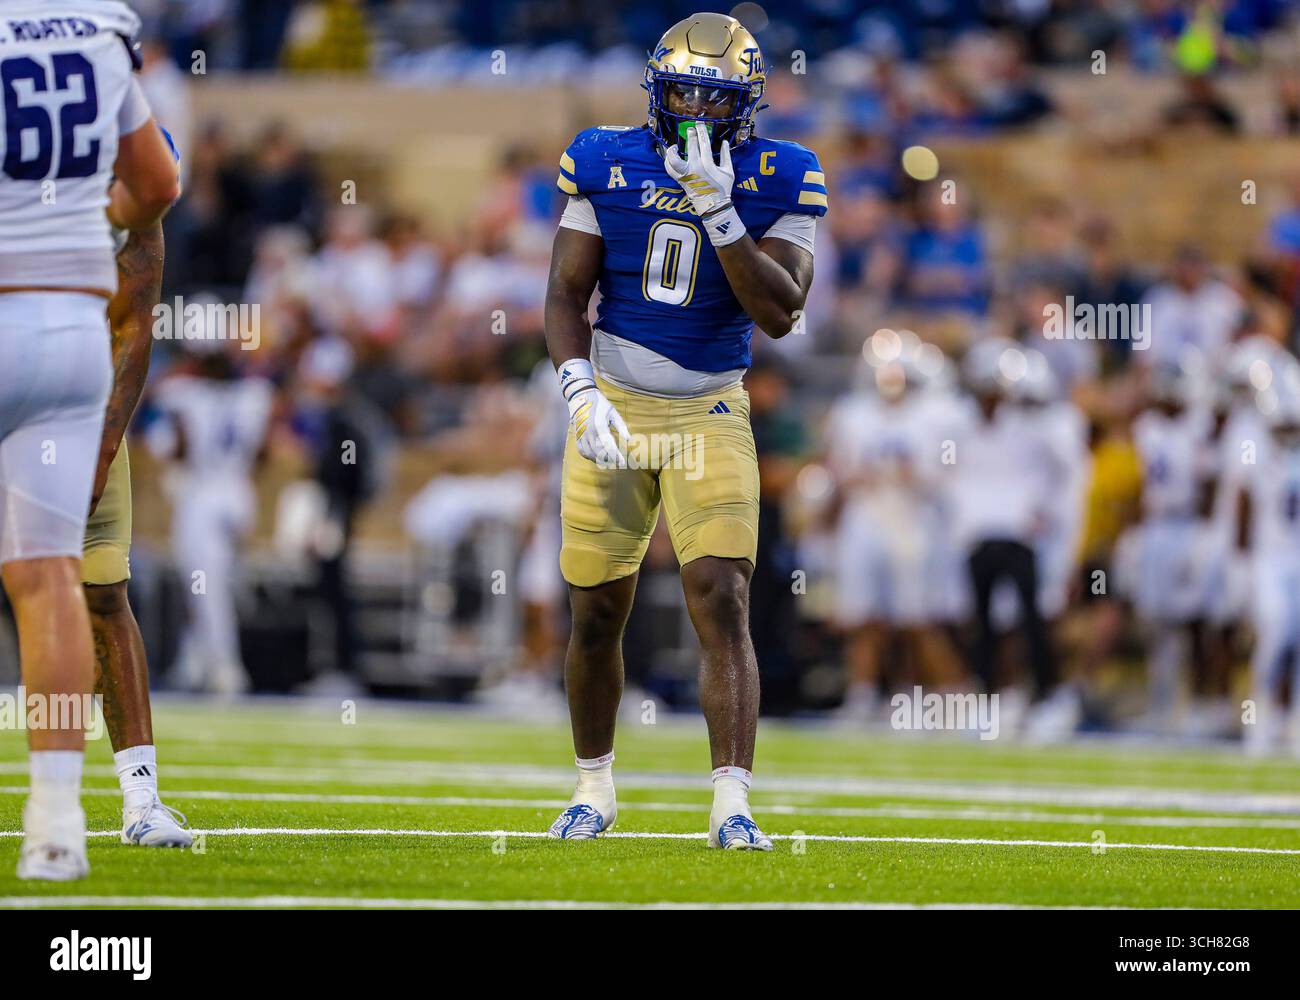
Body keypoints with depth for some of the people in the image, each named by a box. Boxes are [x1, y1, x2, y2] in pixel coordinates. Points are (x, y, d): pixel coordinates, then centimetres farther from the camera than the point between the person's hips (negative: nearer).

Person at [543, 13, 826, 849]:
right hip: (613, 405, 2)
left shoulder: (779, 182, -5)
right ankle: (594, 787, 28)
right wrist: (581, 391, -15)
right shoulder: (608, 164, -2)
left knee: (724, 603, -15)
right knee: (597, 613, 8)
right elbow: (568, 293, 0)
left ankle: (733, 804, -19)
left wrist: (718, 211, -23)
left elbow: (780, 314, -14)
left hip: (710, 413, -1)